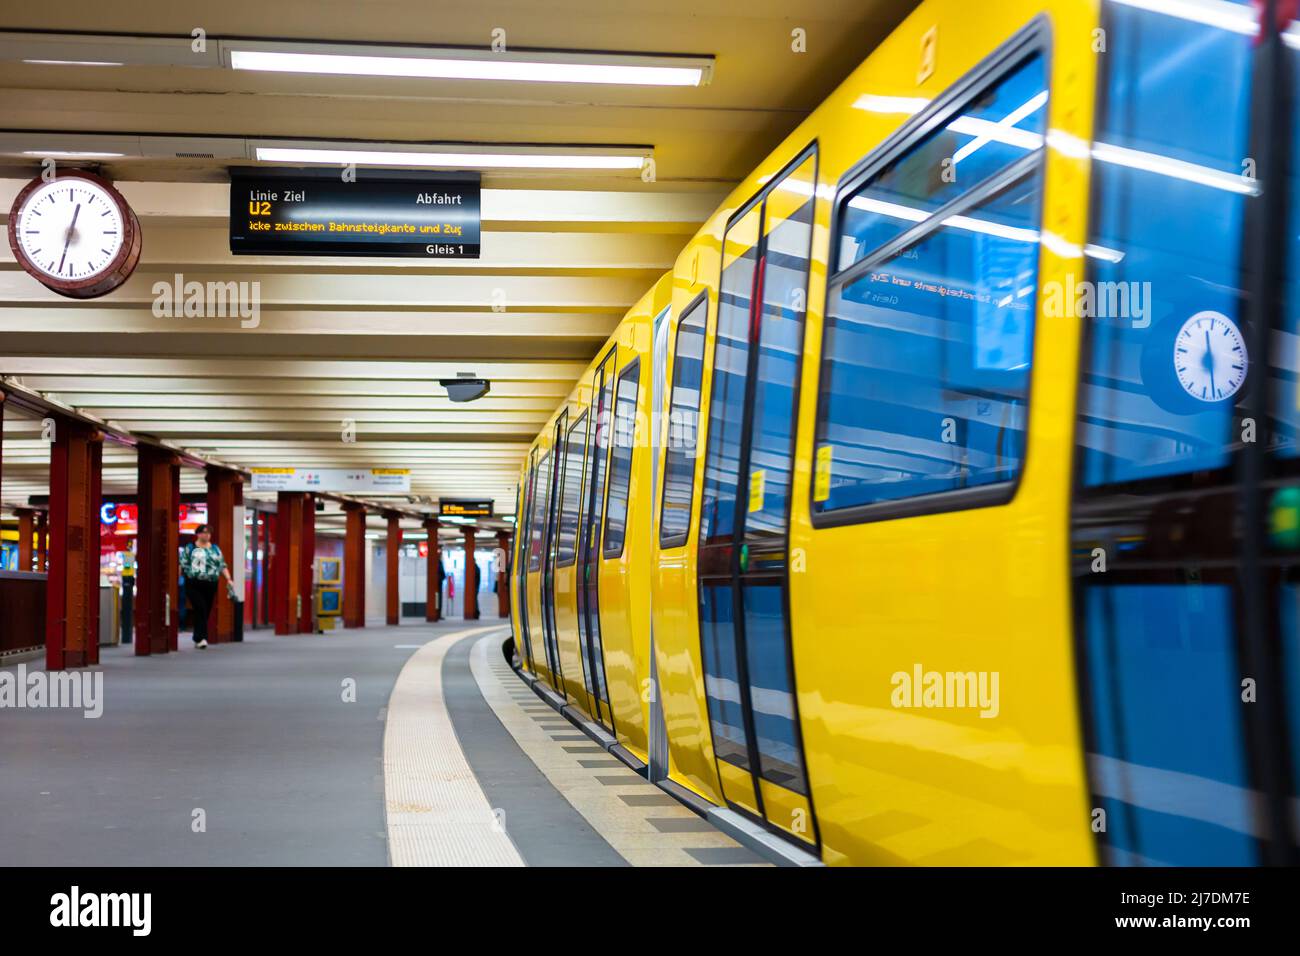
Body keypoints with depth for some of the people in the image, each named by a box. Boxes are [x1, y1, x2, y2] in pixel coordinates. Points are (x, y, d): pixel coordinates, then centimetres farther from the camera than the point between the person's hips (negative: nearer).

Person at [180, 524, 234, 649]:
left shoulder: (215, 549, 15)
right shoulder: (190, 548, 5)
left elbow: (222, 566, 13)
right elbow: (182, 565, 1)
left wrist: (228, 579, 2)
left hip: (210, 585, 4)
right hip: (193, 584, -4)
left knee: (206, 611, 4)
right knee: (201, 609, -15)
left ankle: (198, 638, 15)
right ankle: (201, 638, -16)